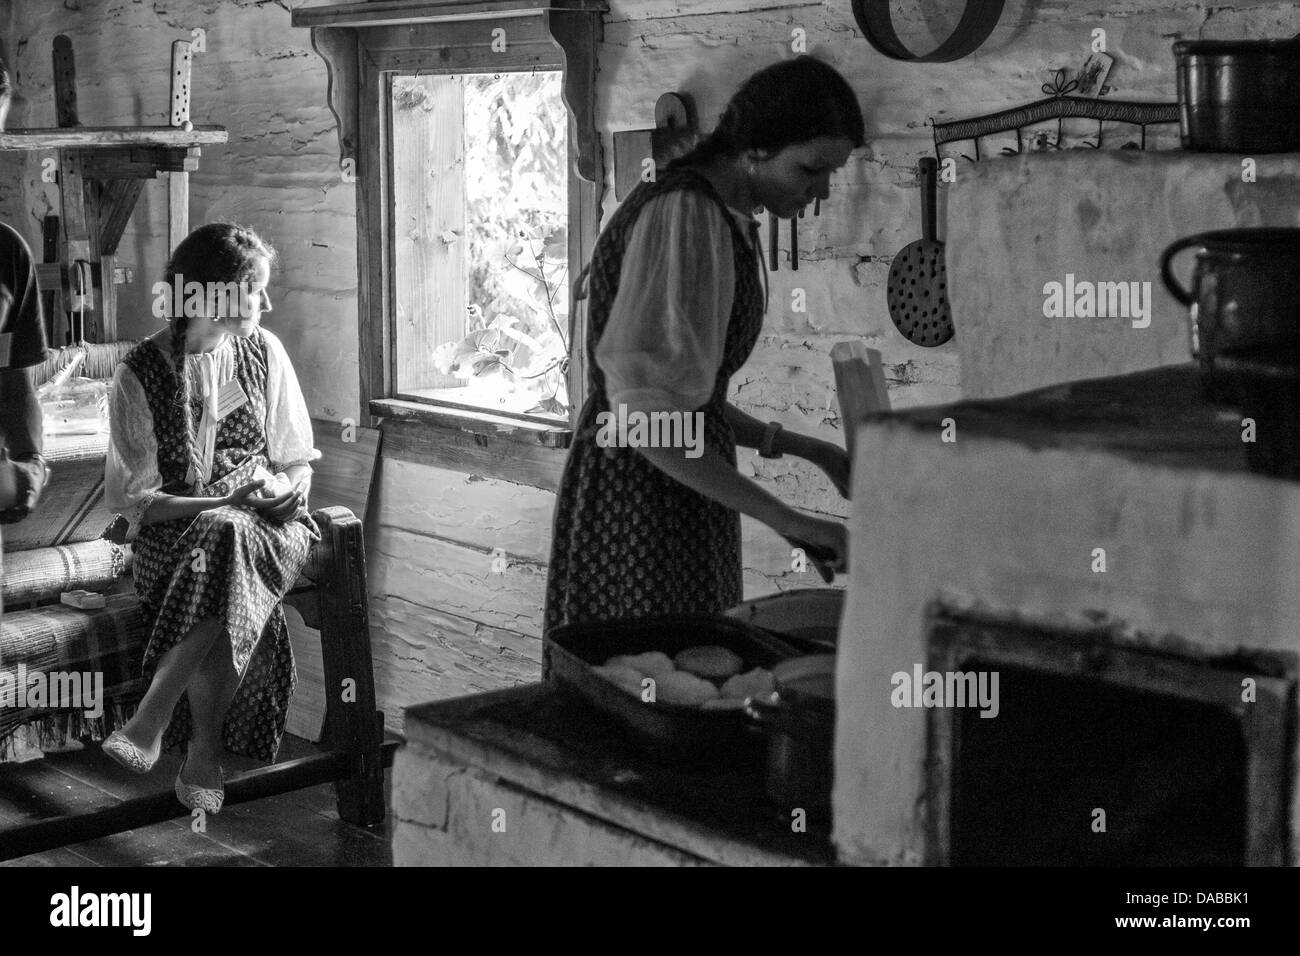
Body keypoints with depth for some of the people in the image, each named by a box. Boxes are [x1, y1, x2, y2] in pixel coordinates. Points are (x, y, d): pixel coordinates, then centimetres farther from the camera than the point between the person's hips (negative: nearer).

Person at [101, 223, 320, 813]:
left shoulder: (263, 352, 7)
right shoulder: (141, 373, -3)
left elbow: (295, 462, 12)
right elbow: (135, 498, -5)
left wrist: (282, 486, -12)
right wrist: (221, 501, -18)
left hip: (263, 520, 2)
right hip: (172, 525, -2)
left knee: (226, 543, -35)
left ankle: (151, 720, -32)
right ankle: (205, 749, -30)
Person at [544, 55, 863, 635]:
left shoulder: (725, 220, 14)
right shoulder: (684, 216, -17)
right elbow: (645, 414, -24)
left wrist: (807, 451, 12)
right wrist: (787, 520, -23)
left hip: (684, 498, 10)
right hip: (639, 502, -10)